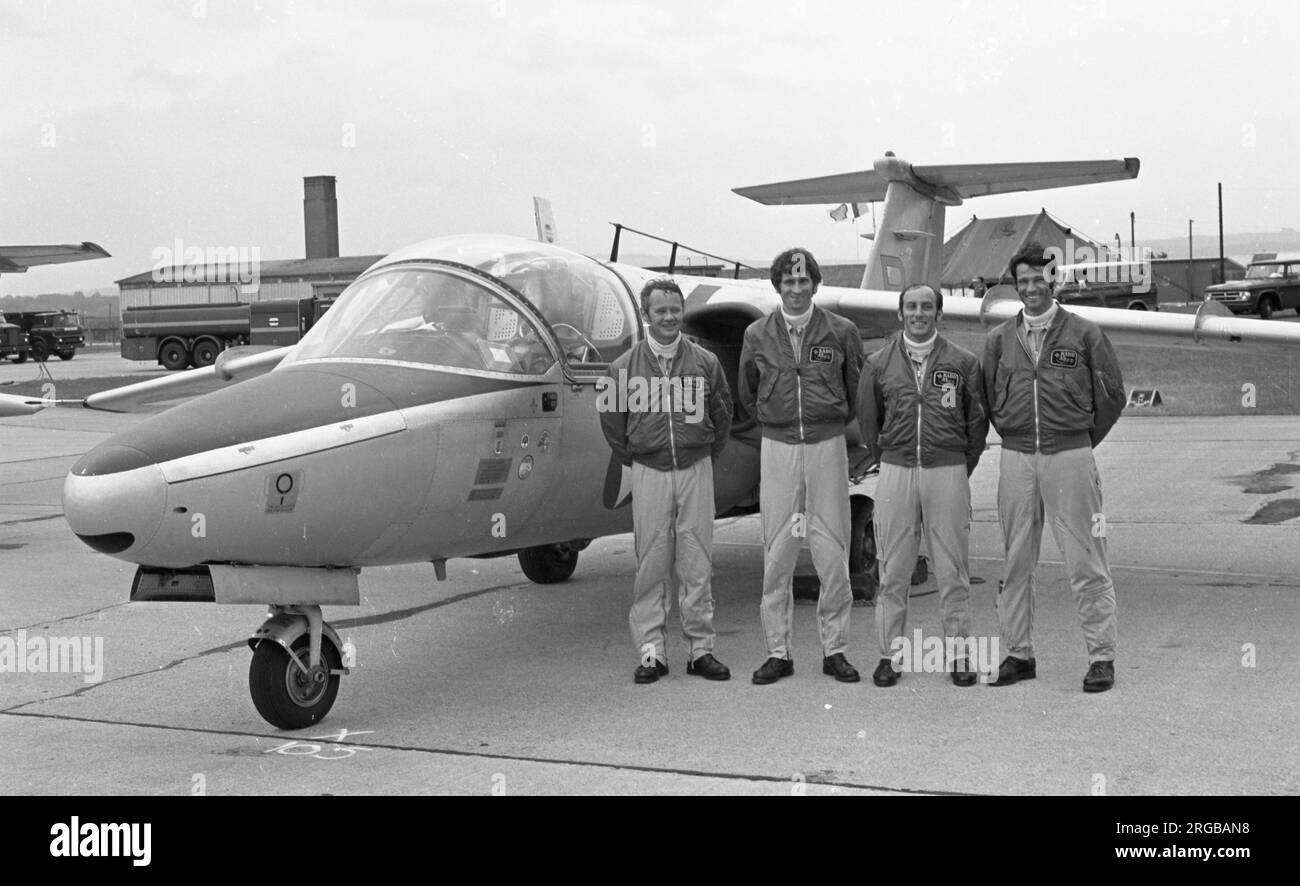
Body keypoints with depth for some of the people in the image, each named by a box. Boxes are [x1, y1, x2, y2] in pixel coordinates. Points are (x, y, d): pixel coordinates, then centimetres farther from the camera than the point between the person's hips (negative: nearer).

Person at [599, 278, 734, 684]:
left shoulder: (705, 362, 4)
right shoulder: (625, 366, 2)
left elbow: (722, 414, 14)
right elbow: (611, 420, 11)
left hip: (696, 470, 0)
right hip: (649, 472, 0)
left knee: (696, 563, 3)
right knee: (652, 564, 1)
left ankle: (701, 647, 10)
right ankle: (651, 650, 8)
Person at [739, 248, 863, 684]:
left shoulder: (840, 332, 0)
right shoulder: (757, 335, 4)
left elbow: (857, 387, 13)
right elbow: (747, 393, 18)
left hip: (828, 447, -1)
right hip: (777, 448, 1)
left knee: (832, 550, 1)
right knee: (776, 551, 2)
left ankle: (835, 649, 11)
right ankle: (778, 651, 10)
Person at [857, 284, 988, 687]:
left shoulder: (963, 363, 4)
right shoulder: (879, 364, 7)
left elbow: (977, 421, 10)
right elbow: (868, 421, 16)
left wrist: (961, 468, 11)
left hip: (947, 473, -1)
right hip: (895, 473, 1)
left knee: (952, 569, 2)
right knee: (893, 569, 3)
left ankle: (958, 653, 11)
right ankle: (889, 654, 10)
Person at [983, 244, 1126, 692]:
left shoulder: (1084, 333, 2)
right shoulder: (1000, 339, 9)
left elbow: (1111, 394, 6)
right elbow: (989, 399, 17)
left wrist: (1082, 438, 9)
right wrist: (1015, 436, 12)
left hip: (1070, 458, -3)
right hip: (1016, 459, 3)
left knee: (1086, 562, -3)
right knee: (1016, 562, 7)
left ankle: (1101, 656, 4)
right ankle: (1018, 653, 17)